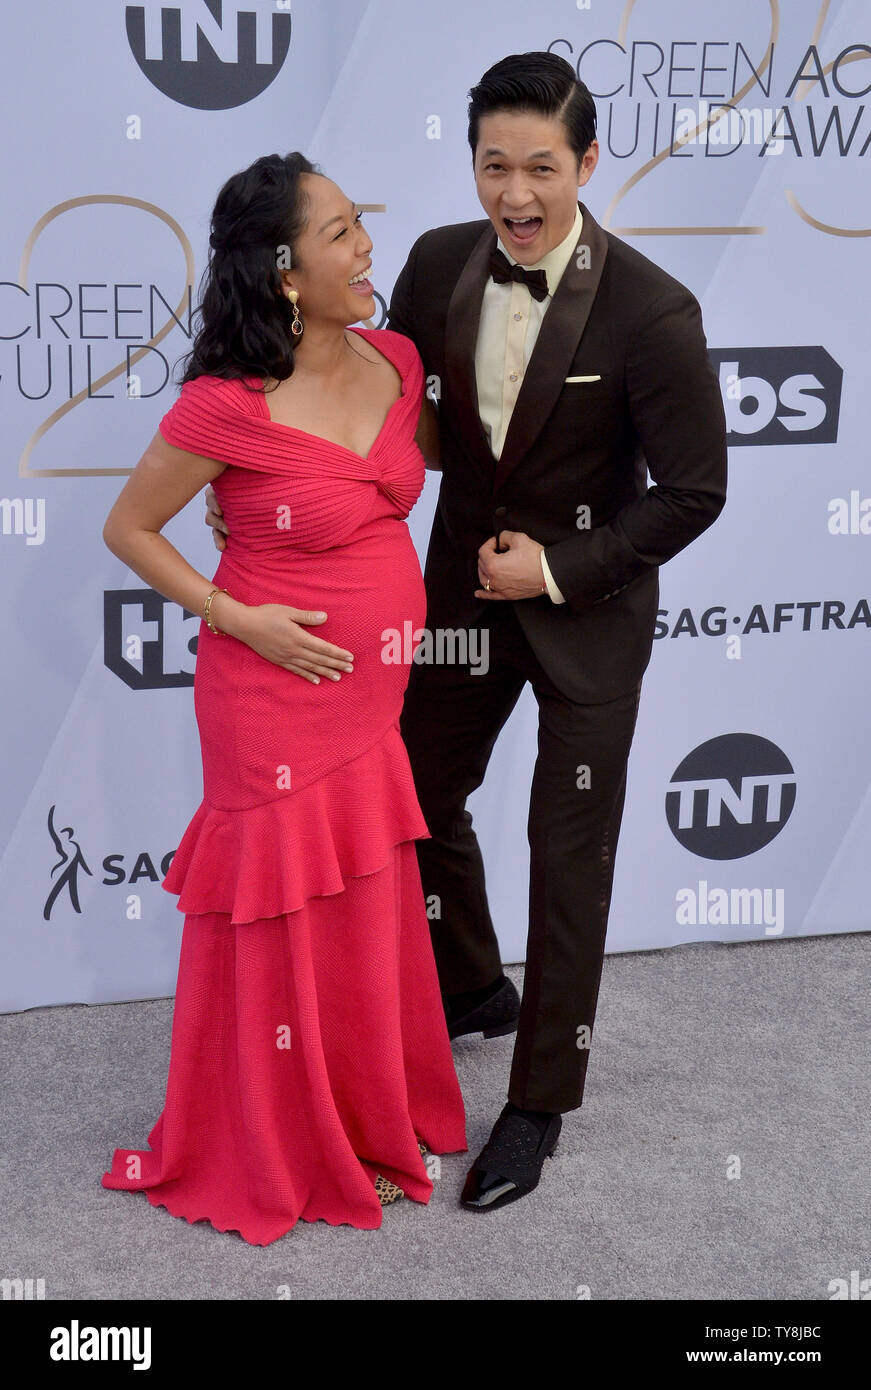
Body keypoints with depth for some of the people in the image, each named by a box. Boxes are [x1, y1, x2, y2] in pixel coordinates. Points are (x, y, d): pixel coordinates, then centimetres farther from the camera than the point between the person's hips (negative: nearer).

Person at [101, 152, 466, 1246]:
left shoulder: (394, 361, -1)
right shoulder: (226, 407, -20)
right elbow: (127, 528, -8)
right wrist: (235, 616, -16)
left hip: (370, 694, 6)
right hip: (281, 694, -6)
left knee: (369, 911, 20)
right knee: (291, 921, 9)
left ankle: (369, 1110, 42)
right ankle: (283, 1153, 31)